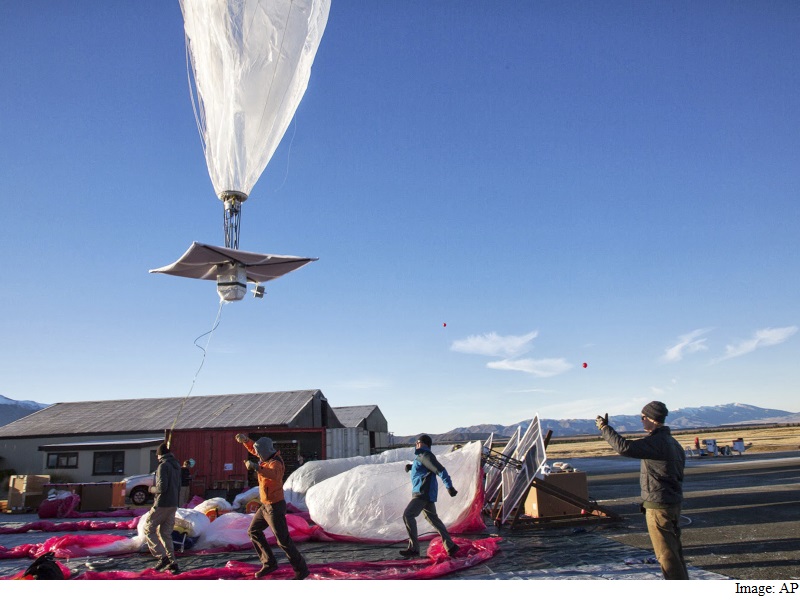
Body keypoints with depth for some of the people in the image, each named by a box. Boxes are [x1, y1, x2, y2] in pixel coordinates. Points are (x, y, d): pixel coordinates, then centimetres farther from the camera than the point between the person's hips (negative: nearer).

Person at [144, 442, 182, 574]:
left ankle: (162, 557, -5)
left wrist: (152, 489, -2)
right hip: (173, 505, 8)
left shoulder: (163, 466, -13)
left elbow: (162, 487, -20)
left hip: (162, 505, -8)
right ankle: (172, 563, 8)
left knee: (148, 529, 6)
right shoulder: (176, 466, 13)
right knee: (166, 534, 13)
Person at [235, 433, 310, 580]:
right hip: (265, 506, 10)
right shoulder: (269, 457, 2)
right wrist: (245, 439, -2)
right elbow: (253, 448, 18)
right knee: (254, 531, 20)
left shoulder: (275, 463, -25)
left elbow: (273, 475, -50)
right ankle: (269, 563, 28)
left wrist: (256, 467, -63)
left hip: (274, 507, -10)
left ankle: (301, 570, 7)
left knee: (283, 541, -5)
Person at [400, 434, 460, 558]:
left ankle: (413, 548, -14)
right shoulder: (420, 456, 19)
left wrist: (449, 486, -29)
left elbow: (440, 469, -21)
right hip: (425, 493, 10)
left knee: (407, 514, -14)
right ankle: (451, 546, 15)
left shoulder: (425, 455, -11)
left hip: (424, 492, -10)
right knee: (433, 519, 12)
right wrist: (411, 466, 19)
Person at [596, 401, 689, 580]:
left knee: (666, 553, -1)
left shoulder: (656, 441, -21)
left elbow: (624, 447, -30)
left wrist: (604, 428, -20)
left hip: (658, 506, -10)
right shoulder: (672, 442, 12)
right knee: (674, 549, 19)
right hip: (673, 503, 10)